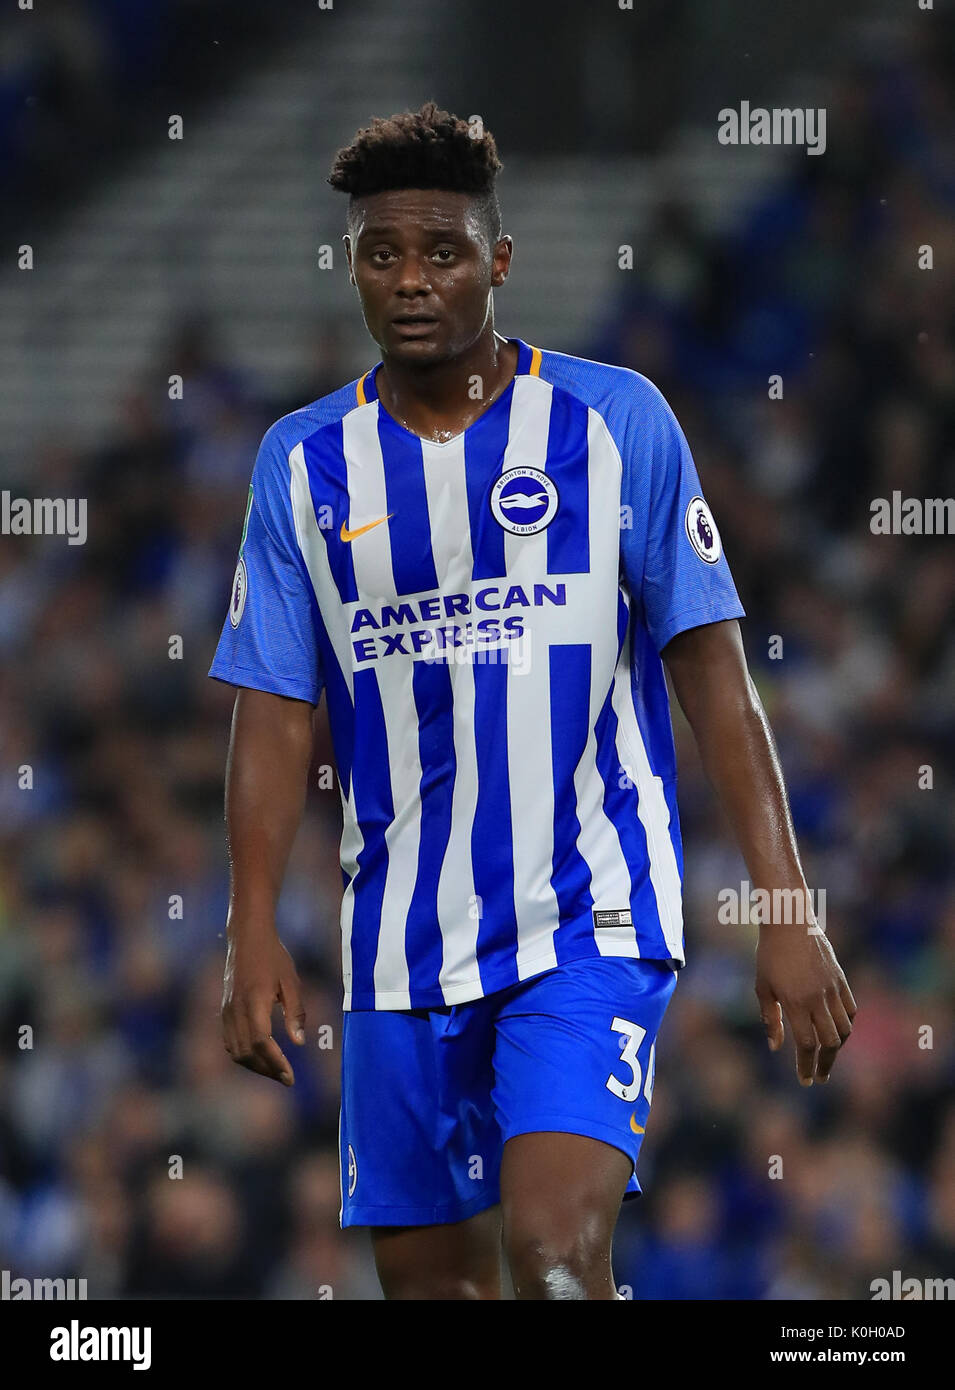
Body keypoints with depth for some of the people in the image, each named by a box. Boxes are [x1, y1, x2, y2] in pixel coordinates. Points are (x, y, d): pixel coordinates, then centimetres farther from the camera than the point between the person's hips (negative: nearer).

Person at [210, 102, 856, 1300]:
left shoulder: (614, 421, -2)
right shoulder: (304, 463, 5)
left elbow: (713, 674, -2)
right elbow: (274, 713, 5)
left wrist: (785, 911, -8)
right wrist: (252, 930, -7)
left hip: (593, 915, -4)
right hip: (403, 939, 4)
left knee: (553, 1247, -23)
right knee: (426, 1275, 9)